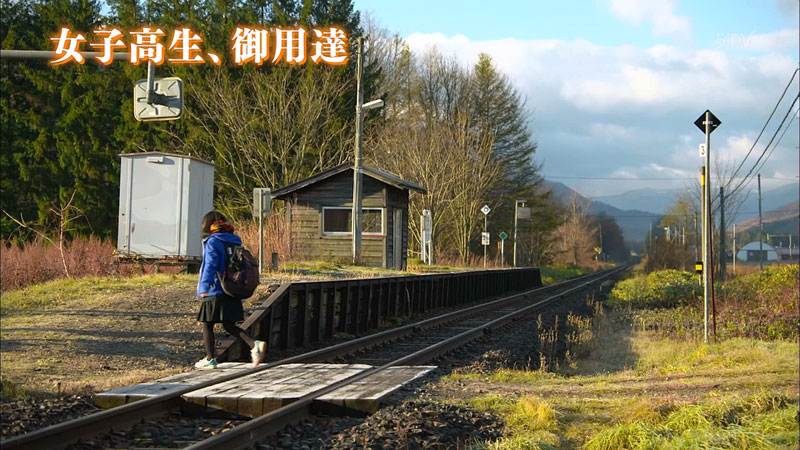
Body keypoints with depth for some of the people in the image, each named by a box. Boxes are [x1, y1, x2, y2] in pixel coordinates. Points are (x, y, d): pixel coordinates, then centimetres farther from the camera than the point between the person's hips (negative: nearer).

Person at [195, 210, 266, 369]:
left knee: (207, 326, 8)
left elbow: (210, 265, -22)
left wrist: (204, 287, -30)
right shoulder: (235, 242, 12)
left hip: (215, 292, -7)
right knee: (230, 326, 10)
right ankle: (254, 345, -10)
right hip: (232, 294, 7)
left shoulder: (212, 242, -10)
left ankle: (210, 359, 12)